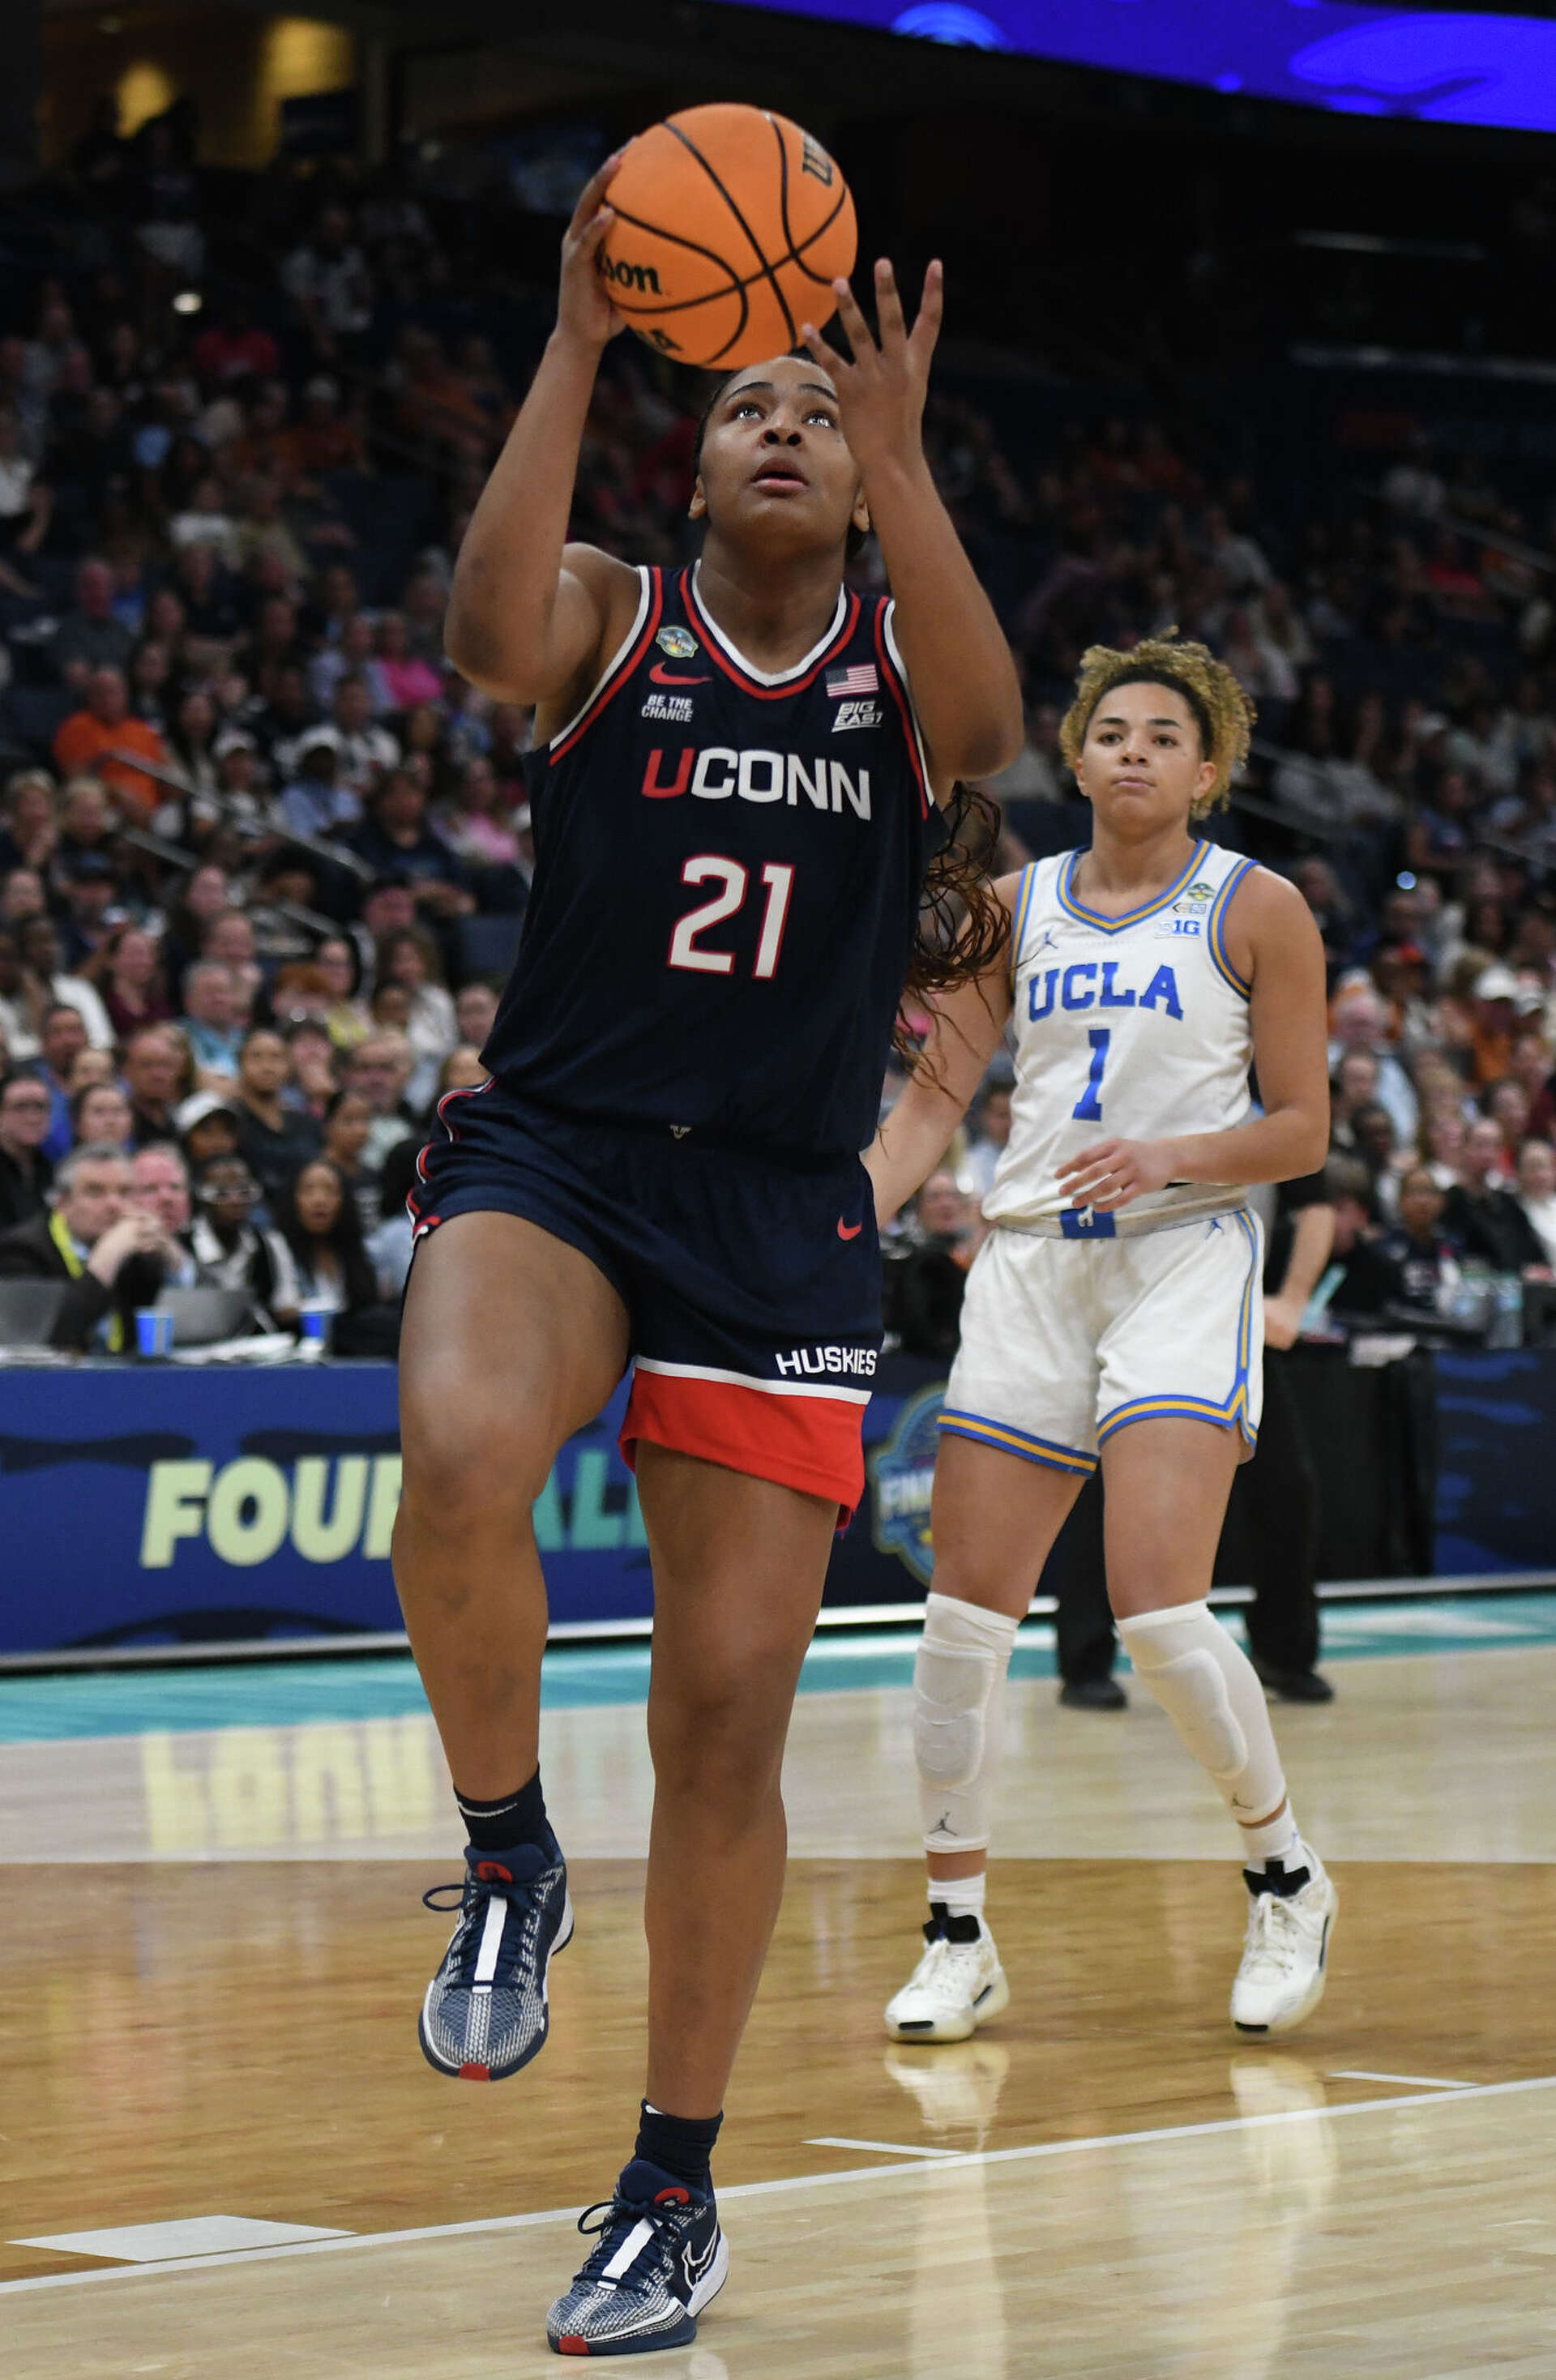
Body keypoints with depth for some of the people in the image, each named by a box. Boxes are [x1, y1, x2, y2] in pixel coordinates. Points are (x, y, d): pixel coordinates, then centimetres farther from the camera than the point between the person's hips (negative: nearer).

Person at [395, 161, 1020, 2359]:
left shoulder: (902, 665, 7)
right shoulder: (614, 622, 4)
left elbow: (988, 728, -18)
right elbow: (489, 629, -20)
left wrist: (901, 456, -26)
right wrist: (577, 345, -27)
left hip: (782, 1216, 1)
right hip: (551, 1156, -1)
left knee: (728, 1712, 0)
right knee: (457, 1458, -35)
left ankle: (676, 2196, 15)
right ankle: (509, 1864, -8)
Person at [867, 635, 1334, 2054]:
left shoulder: (1256, 910, 2)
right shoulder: (1015, 907, 12)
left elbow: (1302, 1131, 0)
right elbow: (937, 1097, 13)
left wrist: (1171, 1155, -17)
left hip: (1184, 1259, -4)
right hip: (1031, 1265, 4)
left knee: (1161, 1610, -17)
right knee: (967, 1614, -1)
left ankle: (1287, 1879, 6)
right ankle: (959, 1939, 12)